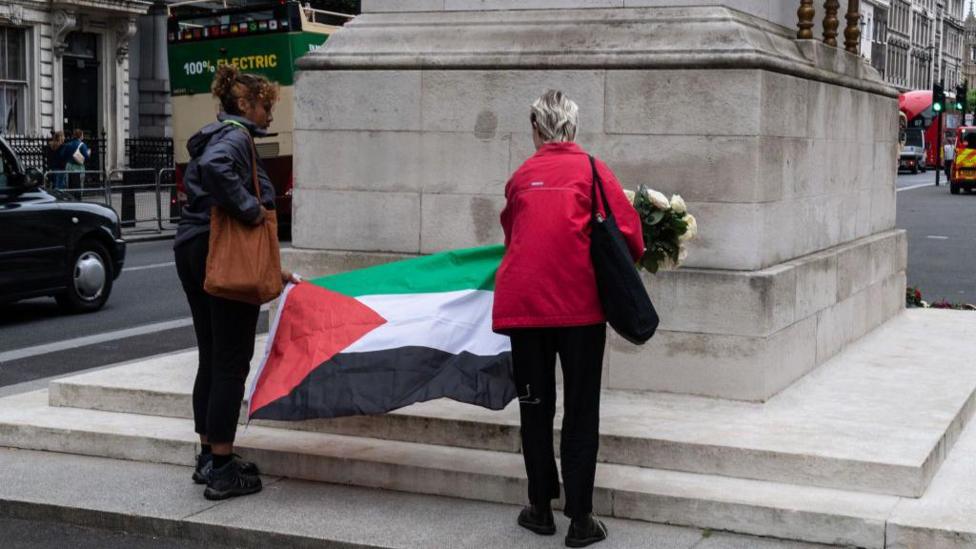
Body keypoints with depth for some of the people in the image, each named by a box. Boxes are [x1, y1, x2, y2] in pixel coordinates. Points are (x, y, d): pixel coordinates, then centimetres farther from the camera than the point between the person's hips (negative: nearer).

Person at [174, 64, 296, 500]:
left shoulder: (215, 135, 20)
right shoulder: (236, 135, -11)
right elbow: (214, 167, -36)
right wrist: (249, 207, -25)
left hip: (190, 251, 10)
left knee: (210, 357, 16)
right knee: (231, 362, -4)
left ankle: (208, 456, 25)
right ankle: (222, 470, -1)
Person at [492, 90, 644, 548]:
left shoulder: (520, 176, 9)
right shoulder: (592, 170, 2)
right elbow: (628, 231, -2)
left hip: (523, 302, 2)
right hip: (579, 303, -2)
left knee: (535, 406, 14)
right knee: (580, 411, 5)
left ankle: (541, 509, 21)